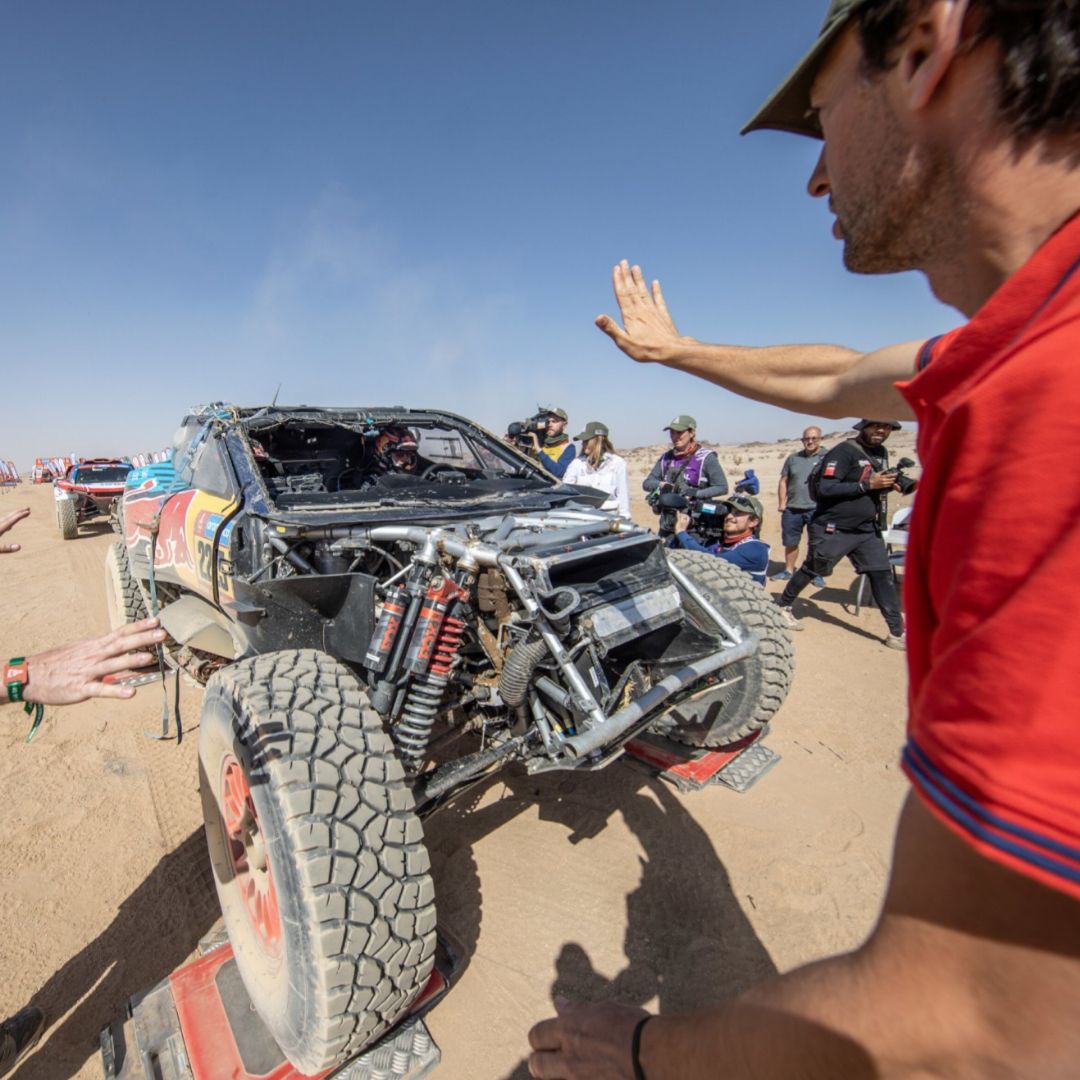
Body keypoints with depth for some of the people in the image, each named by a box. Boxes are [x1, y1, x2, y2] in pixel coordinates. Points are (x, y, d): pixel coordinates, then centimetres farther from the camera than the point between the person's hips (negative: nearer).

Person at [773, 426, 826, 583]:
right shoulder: (793, 458, 9)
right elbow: (783, 481, 11)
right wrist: (782, 503, 5)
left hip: (817, 509, -3)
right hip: (792, 508, 3)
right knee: (790, 542, 12)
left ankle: (816, 574, 16)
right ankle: (788, 570, 25)